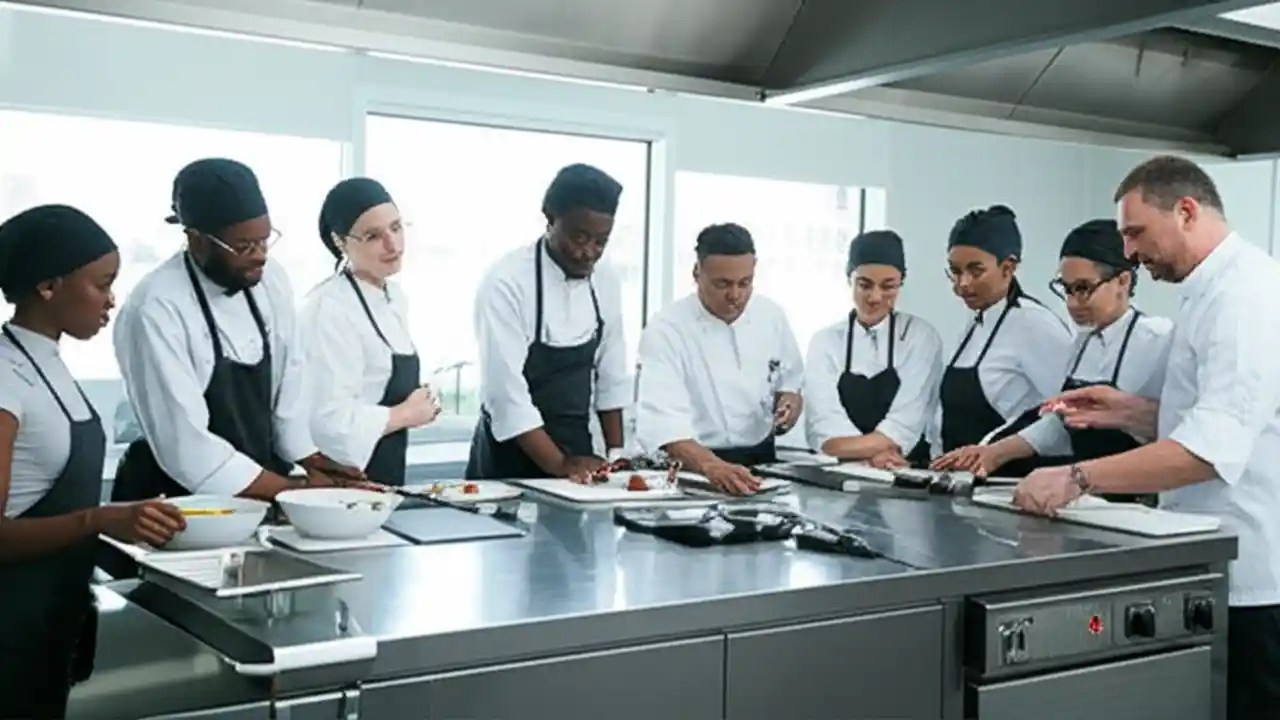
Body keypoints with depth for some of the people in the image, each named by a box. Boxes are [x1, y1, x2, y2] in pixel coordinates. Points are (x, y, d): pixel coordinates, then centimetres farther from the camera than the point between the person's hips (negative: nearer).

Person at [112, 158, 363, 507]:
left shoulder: (271, 282, 0)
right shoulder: (155, 310, -18)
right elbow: (188, 449, -19)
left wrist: (312, 464, -2)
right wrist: (295, 491, -15)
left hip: (259, 494, 6)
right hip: (179, 503, -5)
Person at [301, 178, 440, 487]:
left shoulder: (395, 296, 7)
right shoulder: (330, 308, -20)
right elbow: (330, 421, -26)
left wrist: (418, 406, 2)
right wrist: (407, 414, -15)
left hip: (386, 477, 8)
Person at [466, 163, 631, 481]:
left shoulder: (606, 283, 0)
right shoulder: (506, 283, -18)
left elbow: (611, 376, 8)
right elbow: (506, 393, -22)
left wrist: (616, 453, 3)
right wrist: (558, 464, -22)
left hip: (577, 451, 5)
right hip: (512, 458, -5)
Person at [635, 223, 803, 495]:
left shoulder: (771, 316, 3)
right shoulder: (666, 330, -12)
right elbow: (662, 421, -24)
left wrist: (788, 406, -8)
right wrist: (712, 466, -40)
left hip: (760, 462, 3)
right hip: (692, 467, -2)